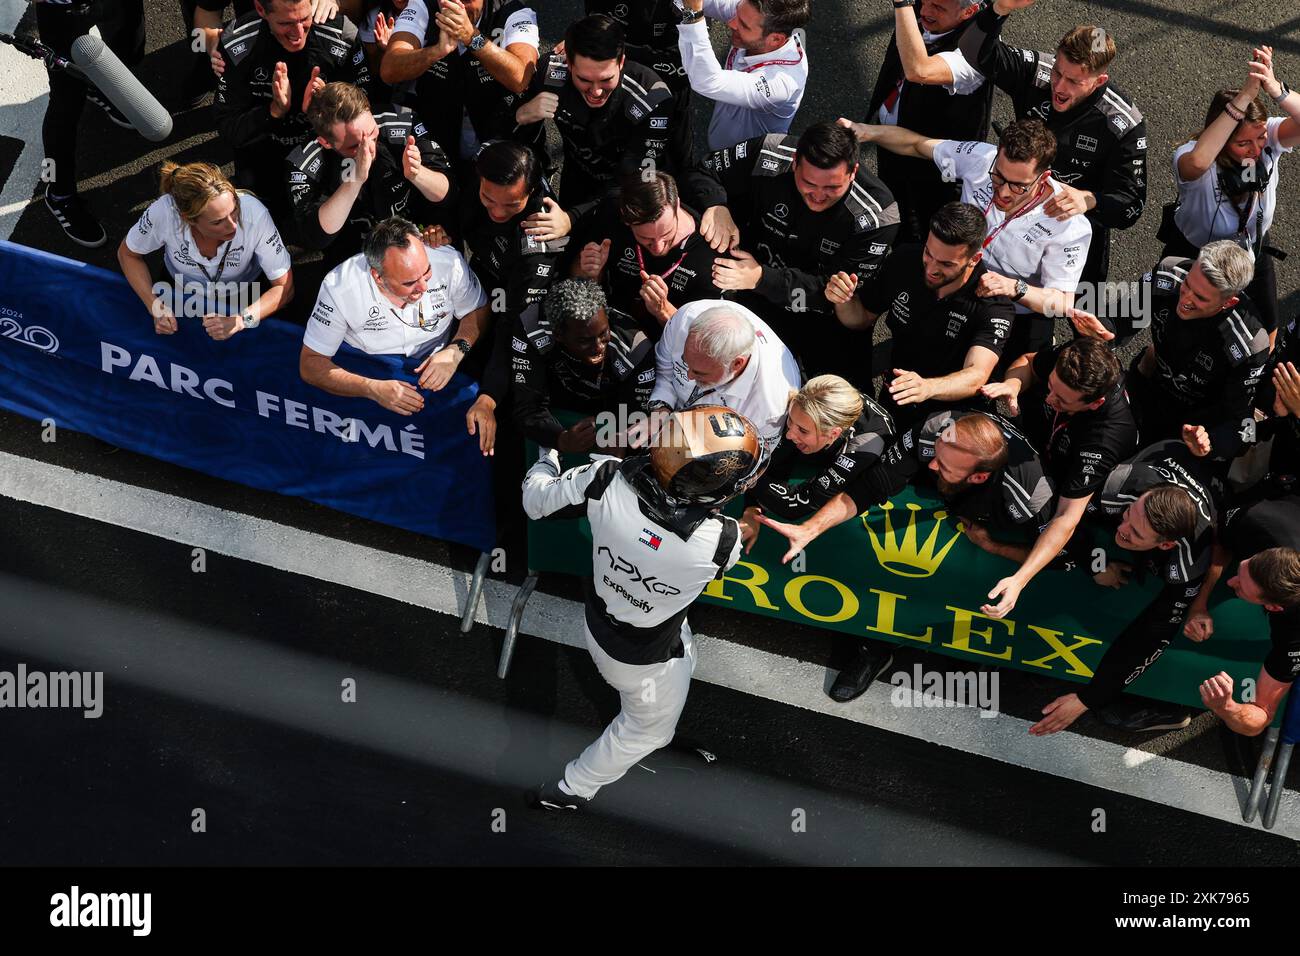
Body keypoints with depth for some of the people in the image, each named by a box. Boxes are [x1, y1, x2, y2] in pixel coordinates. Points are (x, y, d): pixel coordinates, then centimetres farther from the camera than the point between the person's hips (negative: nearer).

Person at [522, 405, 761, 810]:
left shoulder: (607, 480, -32)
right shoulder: (721, 541, -38)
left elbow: (536, 500, -13)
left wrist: (548, 453, 6)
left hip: (598, 620, 5)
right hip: (646, 657, -4)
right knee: (648, 729, 29)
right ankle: (569, 790, 46)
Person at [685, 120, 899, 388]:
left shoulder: (877, 216, -24)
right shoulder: (770, 156, -18)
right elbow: (703, 173, -1)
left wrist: (762, 278, -34)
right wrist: (715, 205, -26)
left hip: (824, 315, -1)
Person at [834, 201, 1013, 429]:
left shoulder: (994, 305, -21)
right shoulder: (903, 260, -7)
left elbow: (976, 376, -34)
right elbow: (862, 317, 9)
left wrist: (927, 388, -54)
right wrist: (843, 300, -15)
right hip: (893, 402, 3)